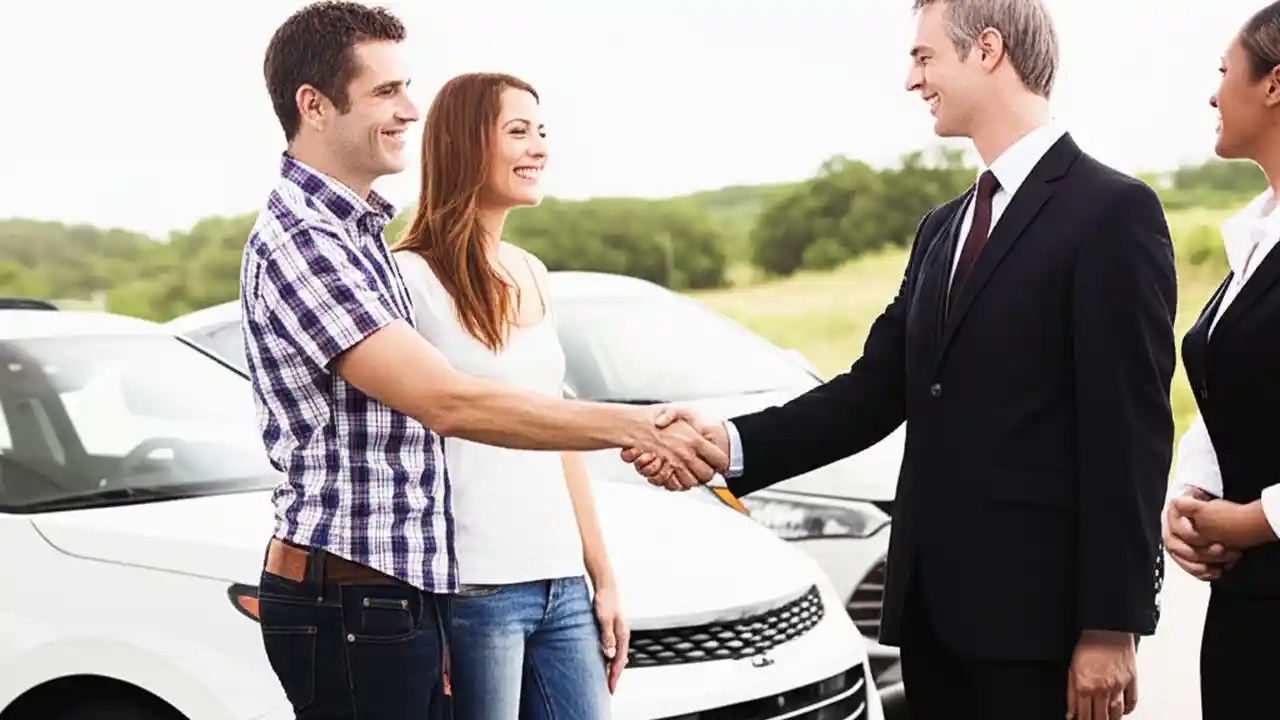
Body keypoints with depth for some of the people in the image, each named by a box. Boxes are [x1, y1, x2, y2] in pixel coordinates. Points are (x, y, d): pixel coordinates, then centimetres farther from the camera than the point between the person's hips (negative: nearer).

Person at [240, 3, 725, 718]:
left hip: (398, 594, 9)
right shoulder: (297, 241, -15)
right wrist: (634, 428, -20)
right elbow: (448, 402, -23)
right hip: (349, 604, -9)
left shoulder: (357, 231, 17)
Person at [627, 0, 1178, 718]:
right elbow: (876, 391, 10)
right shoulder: (943, 227, 17)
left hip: (1036, 604, -7)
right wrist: (731, 443, -4)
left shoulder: (1113, 211, -8)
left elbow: (1132, 431, -13)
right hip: (932, 599, 7)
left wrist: (1112, 626, -16)